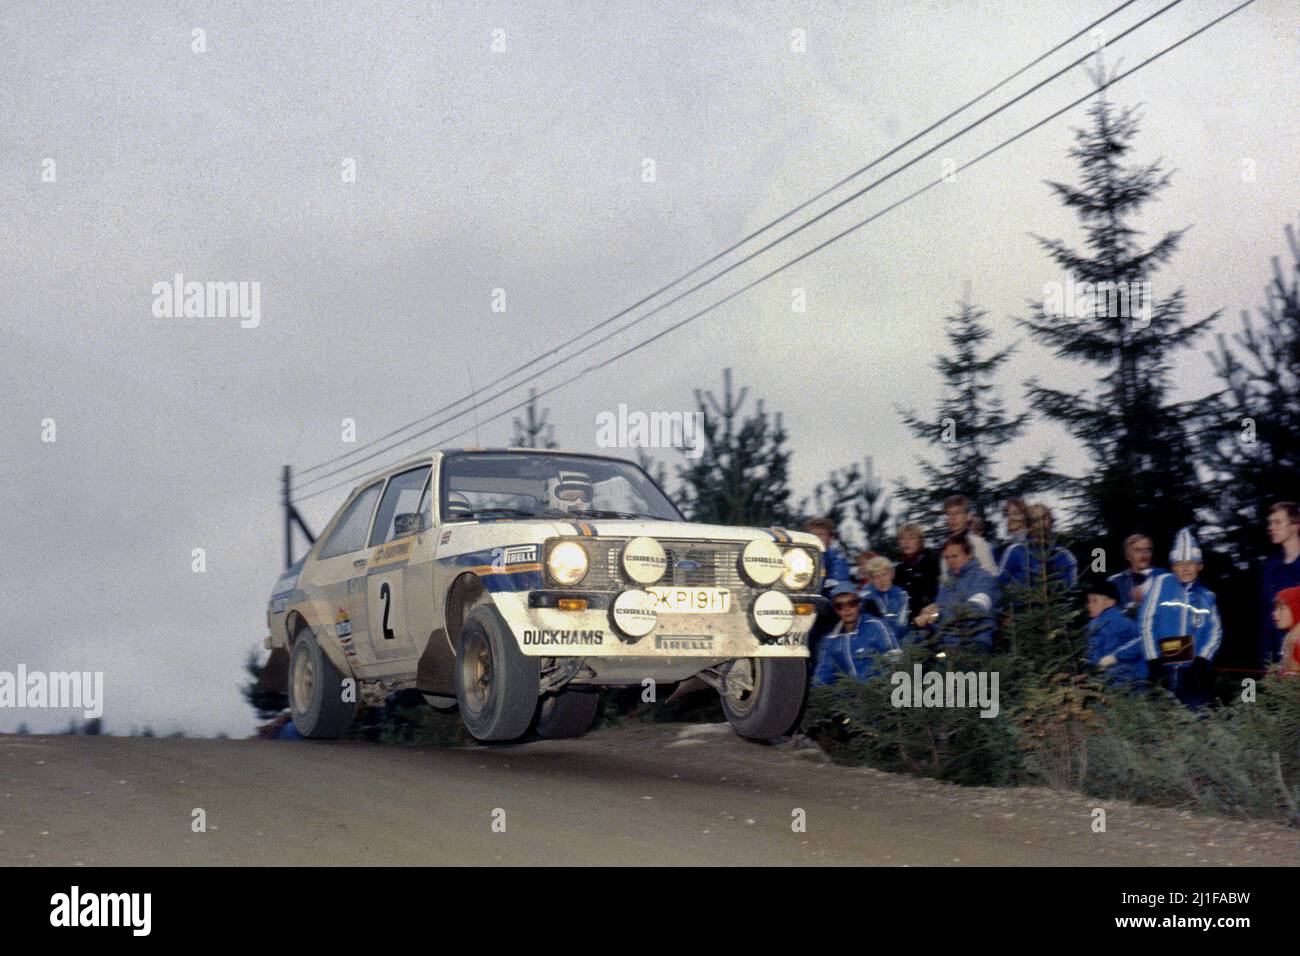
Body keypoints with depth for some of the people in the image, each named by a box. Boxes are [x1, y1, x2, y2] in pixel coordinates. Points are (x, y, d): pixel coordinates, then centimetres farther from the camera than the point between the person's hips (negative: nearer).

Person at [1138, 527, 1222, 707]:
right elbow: (1146, 621, 0)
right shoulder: (1162, 583, 4)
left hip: (1194, 671, 2)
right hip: (1164, 669, -2)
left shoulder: (1207, 596, 12)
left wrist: (1202, 660, -8)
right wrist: (1153, 659, -5)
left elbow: (1215, 631, 6)